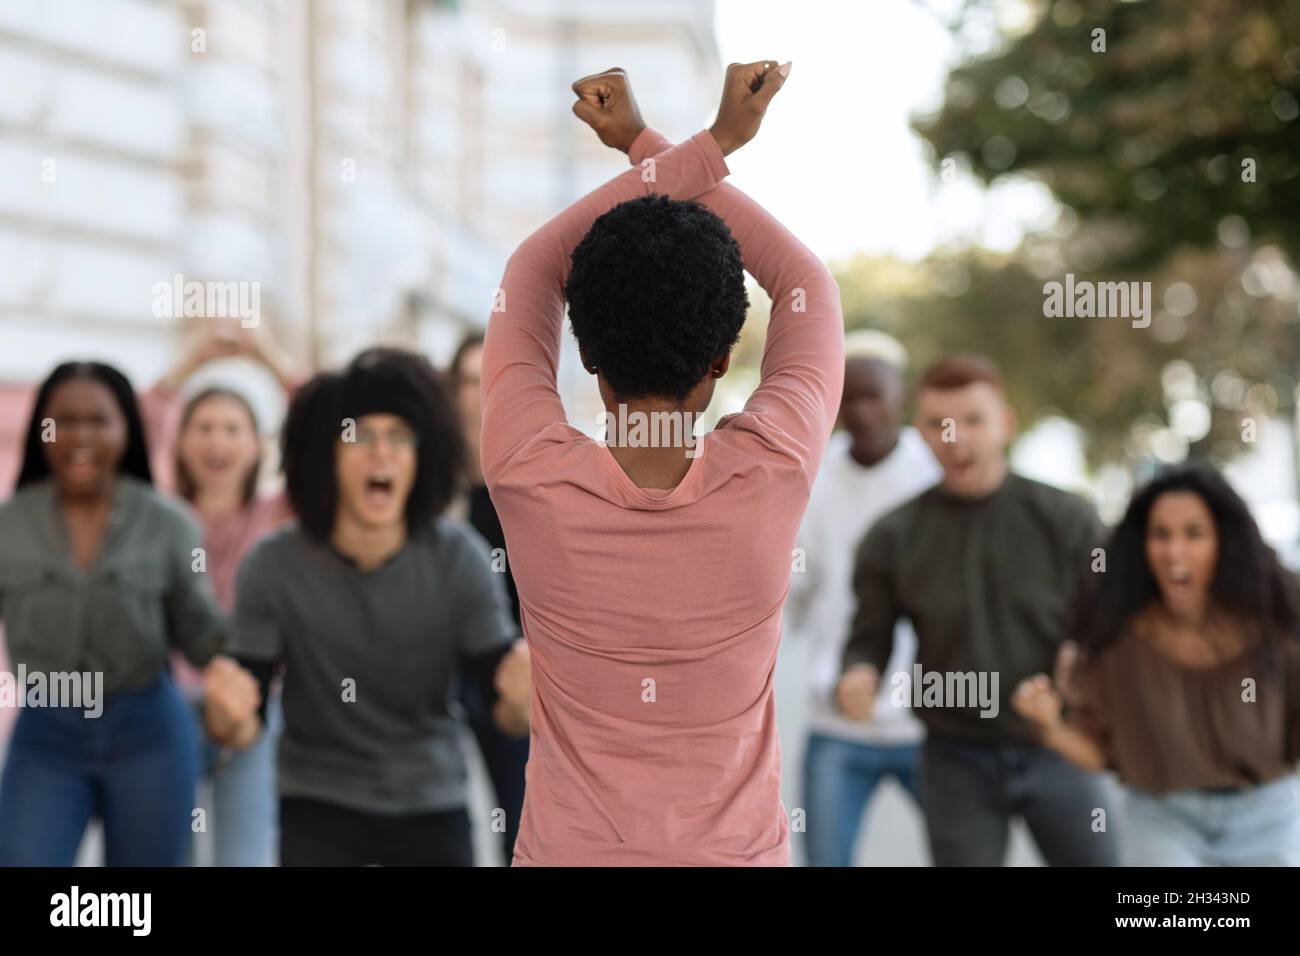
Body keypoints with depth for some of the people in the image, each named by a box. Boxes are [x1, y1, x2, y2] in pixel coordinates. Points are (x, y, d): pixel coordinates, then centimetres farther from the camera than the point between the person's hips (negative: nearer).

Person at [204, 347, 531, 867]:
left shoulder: (458, 557, -14)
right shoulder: (273, 565, -16)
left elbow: (507, 710, -12)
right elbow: (246, 728, -12)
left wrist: (524, 695, -36)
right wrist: (228, 717, -36)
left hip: (433, 804, 2)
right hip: (318, 805, -1)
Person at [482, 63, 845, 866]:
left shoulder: (531, 479, -21)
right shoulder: (772, 476, -21)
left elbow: (533, 270, -4)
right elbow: (809, 285, -3)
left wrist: (709, 148, -3)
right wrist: (651, 147, -2)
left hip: (569, 849, 0)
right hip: (737, 849, 0)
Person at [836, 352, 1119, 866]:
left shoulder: (1066, 519, -3)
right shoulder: (893, 538, -1)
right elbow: (870, 638, 3)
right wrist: (858, 674, -19)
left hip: (1057, 752, 0)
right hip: (957, 762, 0)